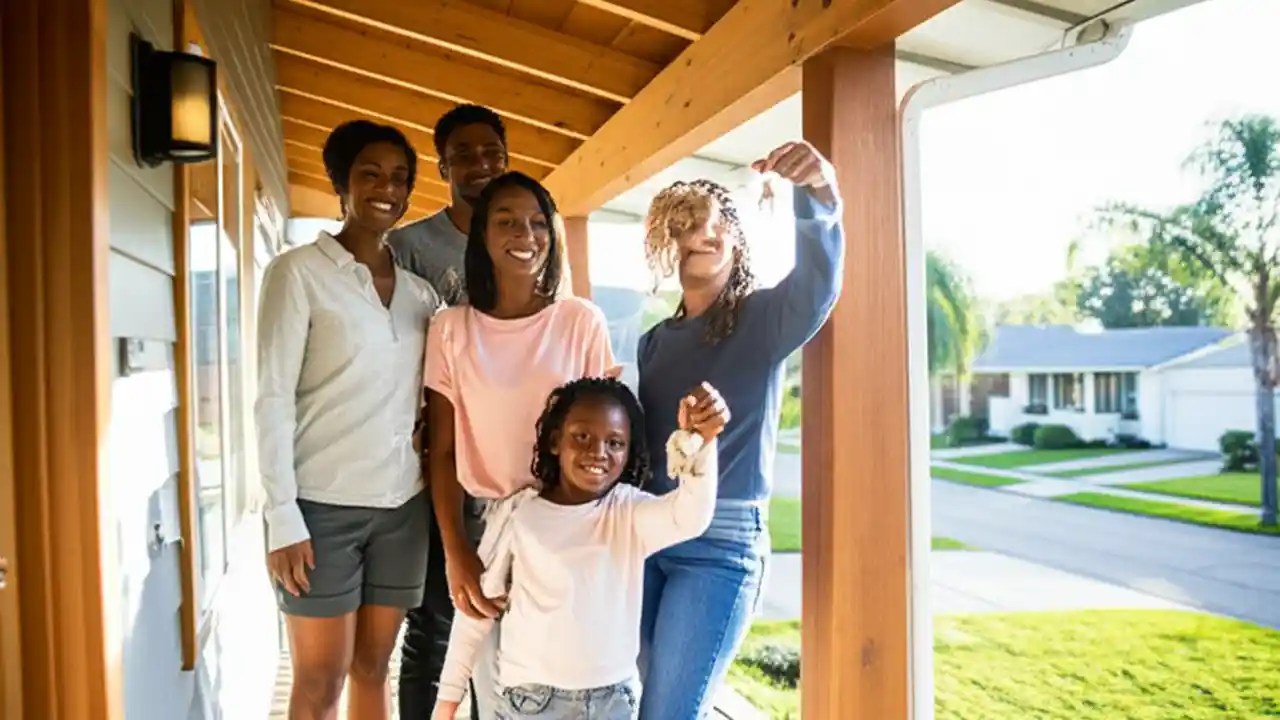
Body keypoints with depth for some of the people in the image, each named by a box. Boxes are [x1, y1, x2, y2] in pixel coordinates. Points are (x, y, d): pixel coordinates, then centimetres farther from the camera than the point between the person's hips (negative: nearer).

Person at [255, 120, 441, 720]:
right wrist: (283, 517, -13)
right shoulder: (298, 272, -5)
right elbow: (274, 398, -9)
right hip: (323, 504, -4)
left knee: (372, 669, 14)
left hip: (402, 505, 4)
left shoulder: (419, 291, 9)